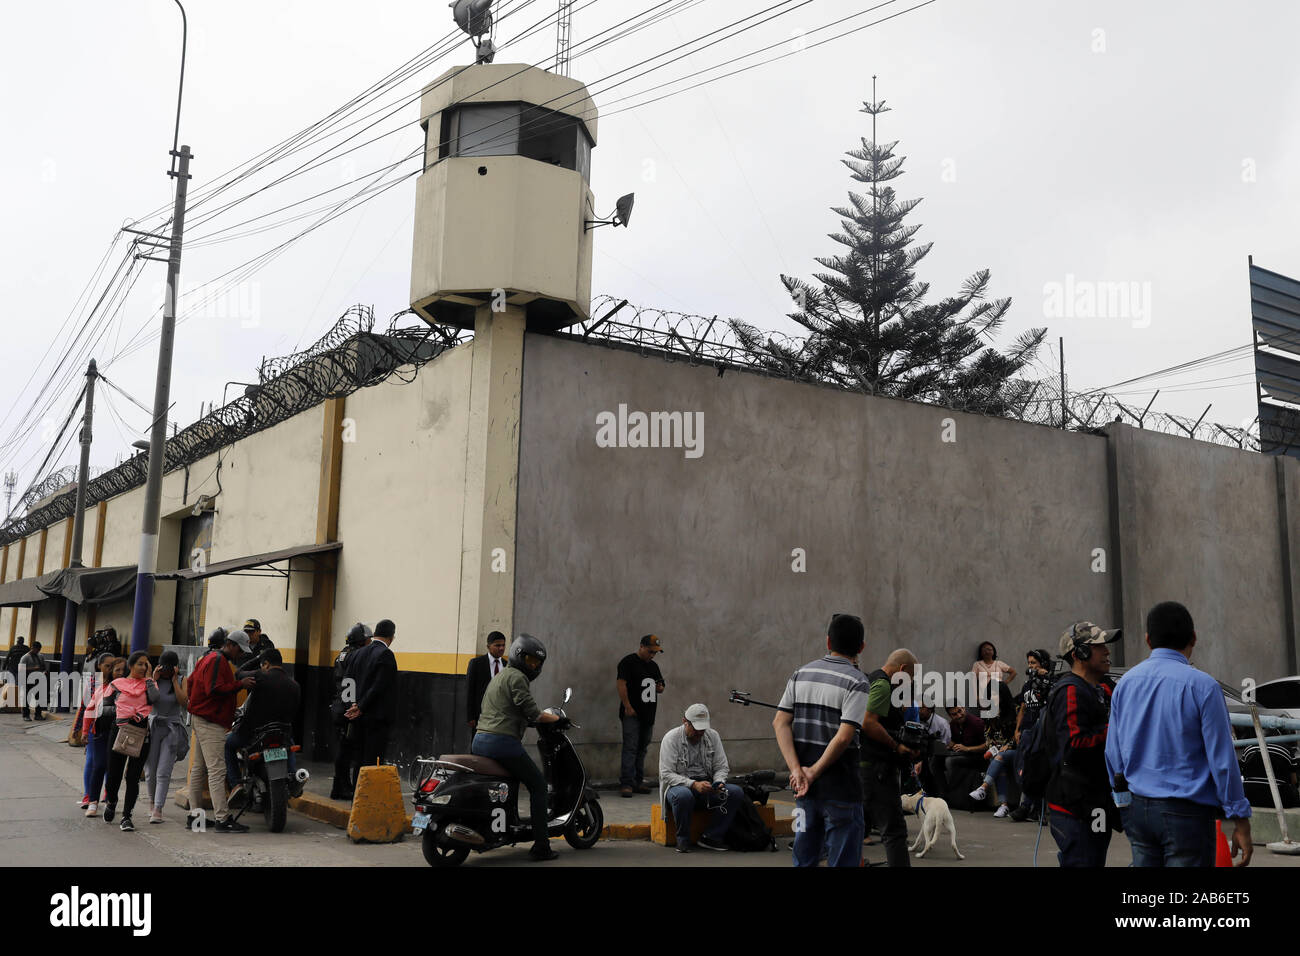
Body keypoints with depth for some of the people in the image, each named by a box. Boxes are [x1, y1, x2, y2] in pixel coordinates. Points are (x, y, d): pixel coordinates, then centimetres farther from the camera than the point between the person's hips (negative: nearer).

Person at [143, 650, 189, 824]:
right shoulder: (153, 680, 7)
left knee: (163, 772, -10)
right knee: (150, 772, 5)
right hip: (154, 726, 2)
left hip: (172, 729, -2)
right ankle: (152, 800, 30)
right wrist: (154, 680, -9)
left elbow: (183, 701, -11)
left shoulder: (182, 681, 3)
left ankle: (157, 810, -10)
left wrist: (174, 680, -10)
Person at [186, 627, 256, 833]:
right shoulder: (217, 661, -14)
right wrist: (240, 684, -22)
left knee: (199, 768, 14)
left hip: (201, 718, 11)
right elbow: (214, 689, -23)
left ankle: (193, 815, 20)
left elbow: (190, 683, 26)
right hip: (210, 723, -11)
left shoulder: (209, 659, 20)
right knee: (217, 770, -13)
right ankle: (223, 819, -16)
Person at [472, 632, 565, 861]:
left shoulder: (498, 677, 25)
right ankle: (540, 846, -2)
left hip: (479, 741, 9)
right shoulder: (517, 677, -5)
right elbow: (532, 713, -12)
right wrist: (557, 718, 1)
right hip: (502, 742, -9)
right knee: (538, 785, 2)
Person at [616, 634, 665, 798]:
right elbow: (621, 684, -14)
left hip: (648, 715, 8)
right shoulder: (628, 662, -5)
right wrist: (627, 706, -19)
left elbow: (660, 687, 28)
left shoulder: (654, 666, 19)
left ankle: (638, 782, 17)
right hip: (632, 714, -7)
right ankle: (626, 784, -11)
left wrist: (659, 688, 3)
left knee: (642, 750, 11)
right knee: (630, 748, -11)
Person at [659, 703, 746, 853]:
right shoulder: (671, 738, -9)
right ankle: (683, 840, -15)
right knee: (683, 795, -40)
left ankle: (710, 836, -11)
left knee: (736, 792, -20)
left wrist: (719, 782, -15)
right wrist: (693, 784, -28)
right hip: (680, 785, -4)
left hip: (707, 786, 5)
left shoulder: (713, 736, 5)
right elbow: (666, 774, -15)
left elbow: (721, 767, 9)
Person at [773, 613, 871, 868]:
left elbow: (780, 723, -1)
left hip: (803, 783, 6)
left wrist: (797, 770, -7)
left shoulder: (800, 675, 7)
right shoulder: (856, 682, -11)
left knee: (804, 857, 17)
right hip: (840, 785, -6)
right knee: (843, 858, 3)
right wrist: (813, 772, -11)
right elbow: (844, 737, -20)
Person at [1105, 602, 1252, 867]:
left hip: (1138, 809, 5)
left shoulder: (1125, 683, 7)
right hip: (1187, 814, -5)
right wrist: (1241, 822, -2)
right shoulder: (1202, 686, -10)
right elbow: (1222, 759, -9)